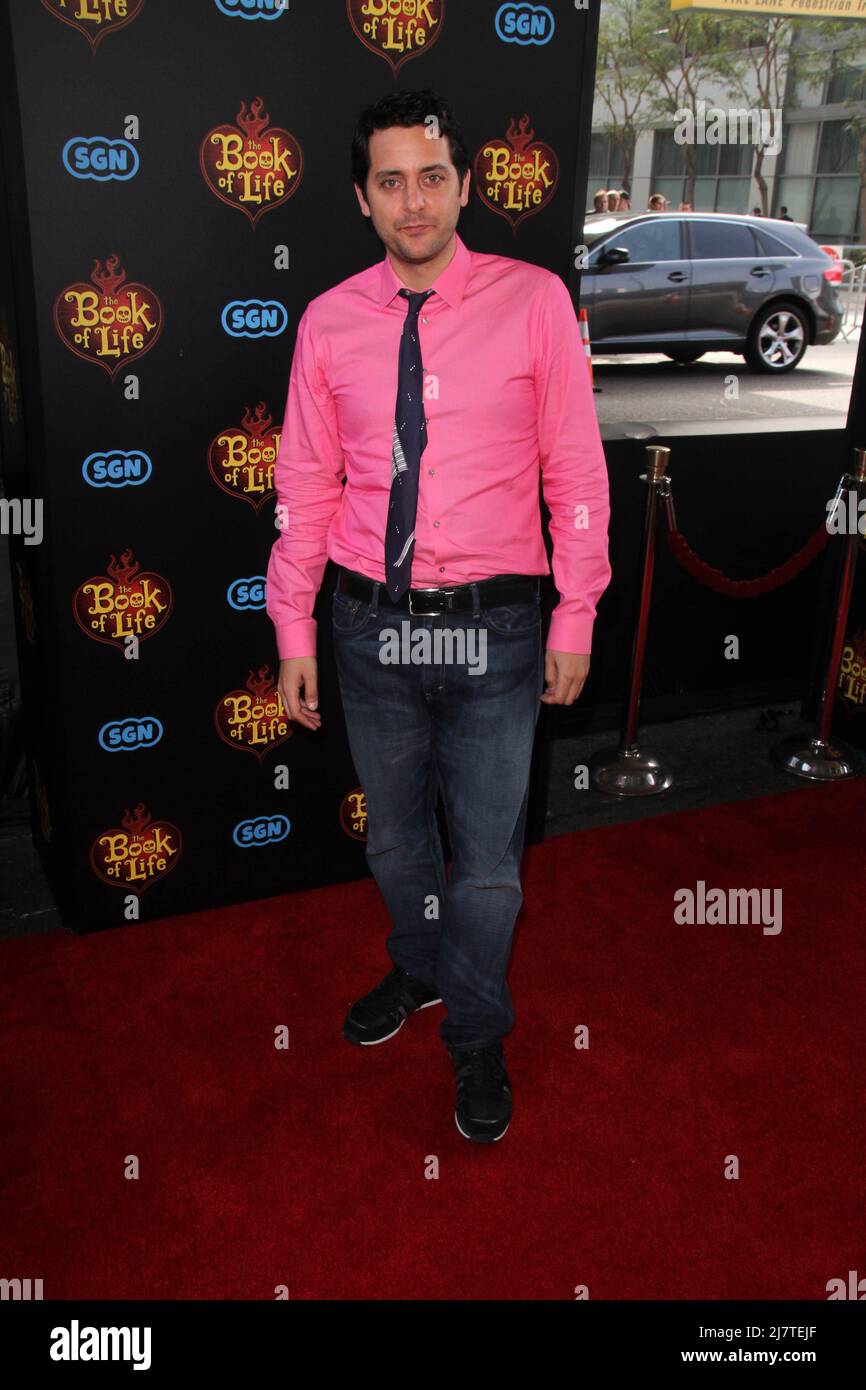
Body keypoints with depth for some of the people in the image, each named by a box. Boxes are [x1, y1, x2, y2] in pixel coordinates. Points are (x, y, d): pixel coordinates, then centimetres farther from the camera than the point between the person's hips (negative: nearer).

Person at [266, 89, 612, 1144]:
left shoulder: (533, 302, -5)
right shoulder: (328, 322, 1)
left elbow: (576, 470, -3)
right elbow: (305, 487, 4)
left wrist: (575, 620, -4)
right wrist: (294, 634, 3)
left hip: (492, 625, -2)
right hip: (370, 623, 3)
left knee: (488, 857, 9)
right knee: (394, 837, 21)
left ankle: (476, 1041, 35)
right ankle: (419, 971, 50)